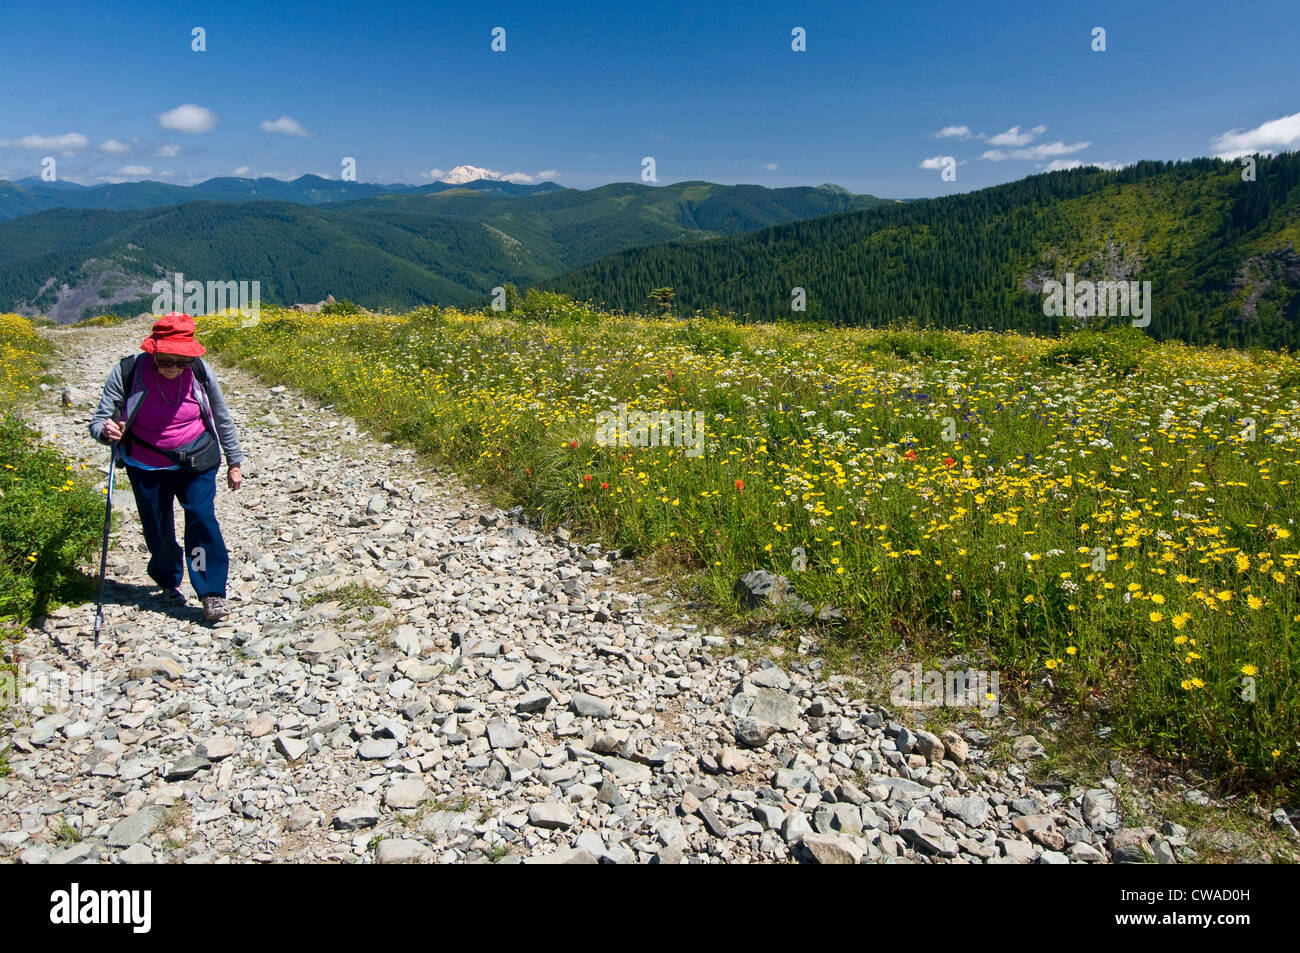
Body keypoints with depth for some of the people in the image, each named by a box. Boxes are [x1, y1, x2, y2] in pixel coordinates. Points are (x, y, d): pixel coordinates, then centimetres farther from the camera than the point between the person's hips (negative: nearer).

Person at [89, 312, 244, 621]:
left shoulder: (200, 372, -14)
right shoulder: (127, 372, -19)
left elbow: (222, 419, 1)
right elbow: (98, 422, -15)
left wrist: (234, 462, 8)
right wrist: (105, 431, -40)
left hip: (195, 459, 0)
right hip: (147, 465, 0)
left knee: (201, 517, -15)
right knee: (157, 530, 8)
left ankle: (212, 593, -5)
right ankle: (168, 582, 37)